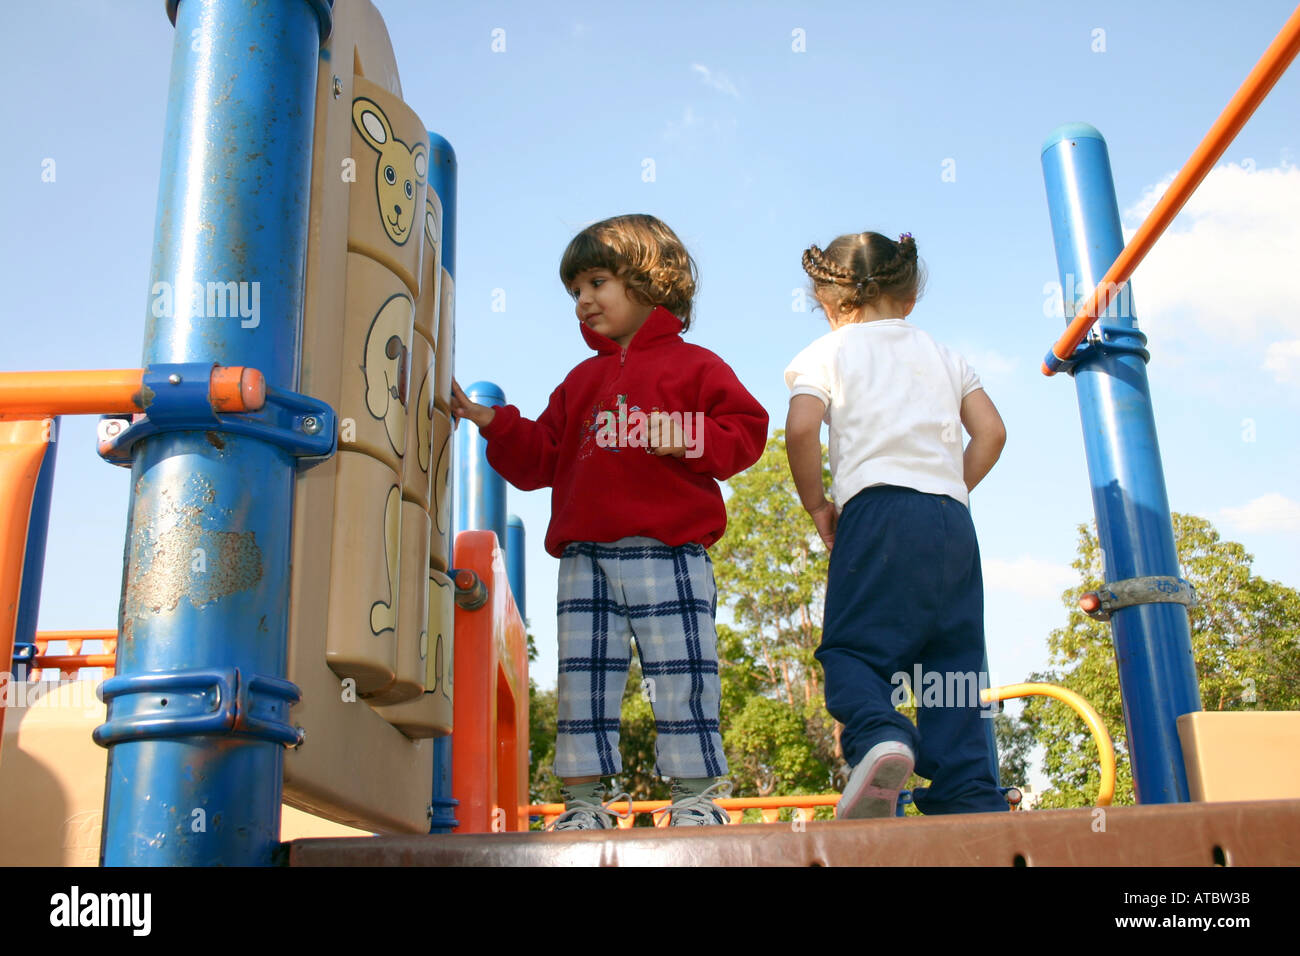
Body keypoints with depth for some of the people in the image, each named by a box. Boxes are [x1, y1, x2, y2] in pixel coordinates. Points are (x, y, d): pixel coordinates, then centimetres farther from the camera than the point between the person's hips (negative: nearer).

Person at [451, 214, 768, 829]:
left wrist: (688, 440, -15)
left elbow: (746, 429, -1)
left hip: (667, 554, -5)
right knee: (583, 681, 4)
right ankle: (584, 801, 11)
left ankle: (696, 798, 6)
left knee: (682, 679, -3)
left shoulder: (693, 365, 8)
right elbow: (539, 459, 19)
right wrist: (493, 423, 7)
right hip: (584, 558, 5)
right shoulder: (581, 380, 23)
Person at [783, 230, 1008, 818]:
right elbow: (991, 432, 14)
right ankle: (971, 799, -2)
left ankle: (880, 737, -33)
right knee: (953, 657, 5)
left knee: (852, 647, -3)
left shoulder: (828, 352, 10)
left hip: (878, 509, -4)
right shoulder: (943, 356, 24)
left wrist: (817, 505, 5)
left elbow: (801, 428, -7)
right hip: (952, 516, 5)